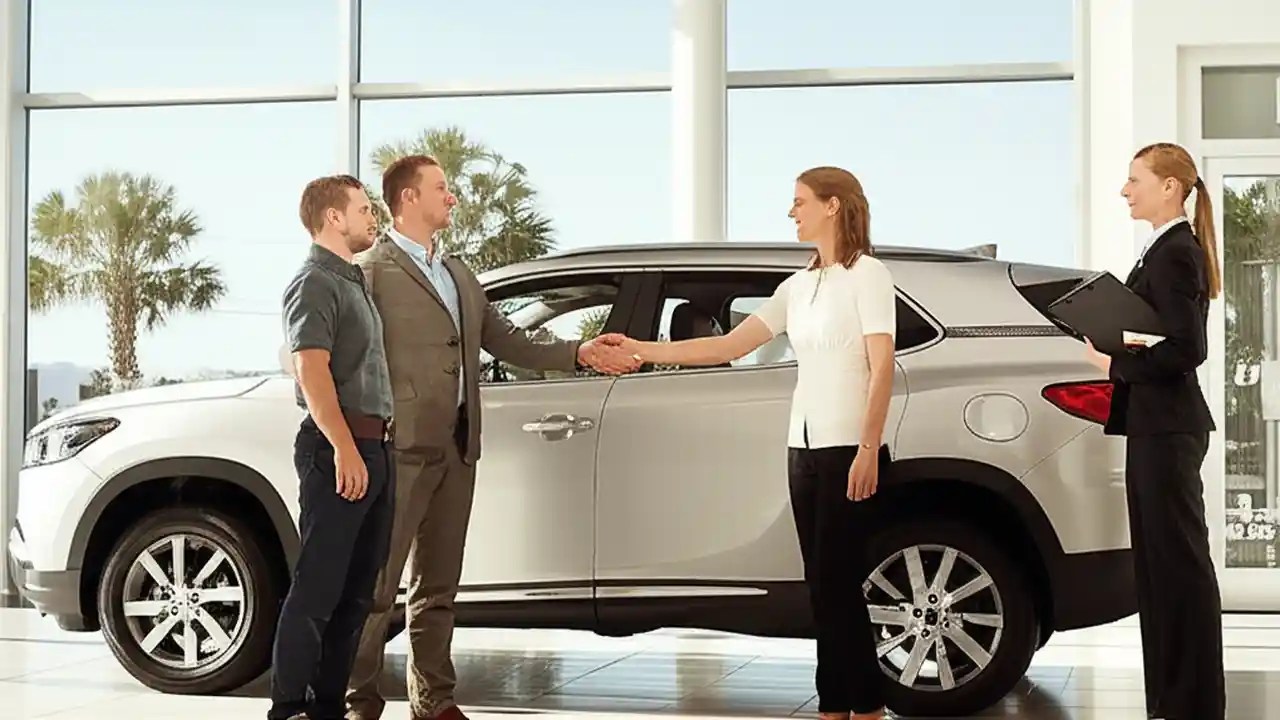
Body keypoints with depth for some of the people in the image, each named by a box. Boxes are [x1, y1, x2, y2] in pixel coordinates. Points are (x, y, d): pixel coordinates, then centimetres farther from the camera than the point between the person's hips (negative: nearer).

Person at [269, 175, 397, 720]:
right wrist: (344, 448, -23)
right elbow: (312, 371, -17)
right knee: (317, 588, -9)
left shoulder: (353, 281, 22)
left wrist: (371, 447, 18)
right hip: (338, 448, -9)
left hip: (372, 448, 9)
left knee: (356, 591, 10)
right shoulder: (315, 282, -7)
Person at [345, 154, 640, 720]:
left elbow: (509, 344, 19)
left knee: (438, 584, 12)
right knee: (378, 582, -4)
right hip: (403, 446, -7)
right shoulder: (374, 271, -5)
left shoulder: (458, 274, 21)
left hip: (456, 447, 8)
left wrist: (579, 353, 10)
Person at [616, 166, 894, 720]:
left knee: (838, 584, -8)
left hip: (848, 448, -7)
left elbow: (882, 369, -10)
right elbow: (729, 346, 12)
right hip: (803, 447, 7)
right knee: (823, 588, 6)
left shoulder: (867, 275, -4)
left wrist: (868, 451, -18)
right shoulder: (798, 286, 15)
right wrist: (642, 350, 7)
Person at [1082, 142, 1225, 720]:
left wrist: (1114, 364, -13)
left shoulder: (1174, 254, -15)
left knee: (1180, 565, -5)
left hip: (1167, 429, -11)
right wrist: (1112, 352, 5)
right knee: (1159, 565, 14)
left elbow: (1186, 348, -22)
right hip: (1156, 425, 11)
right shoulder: (1169, 250, 16)